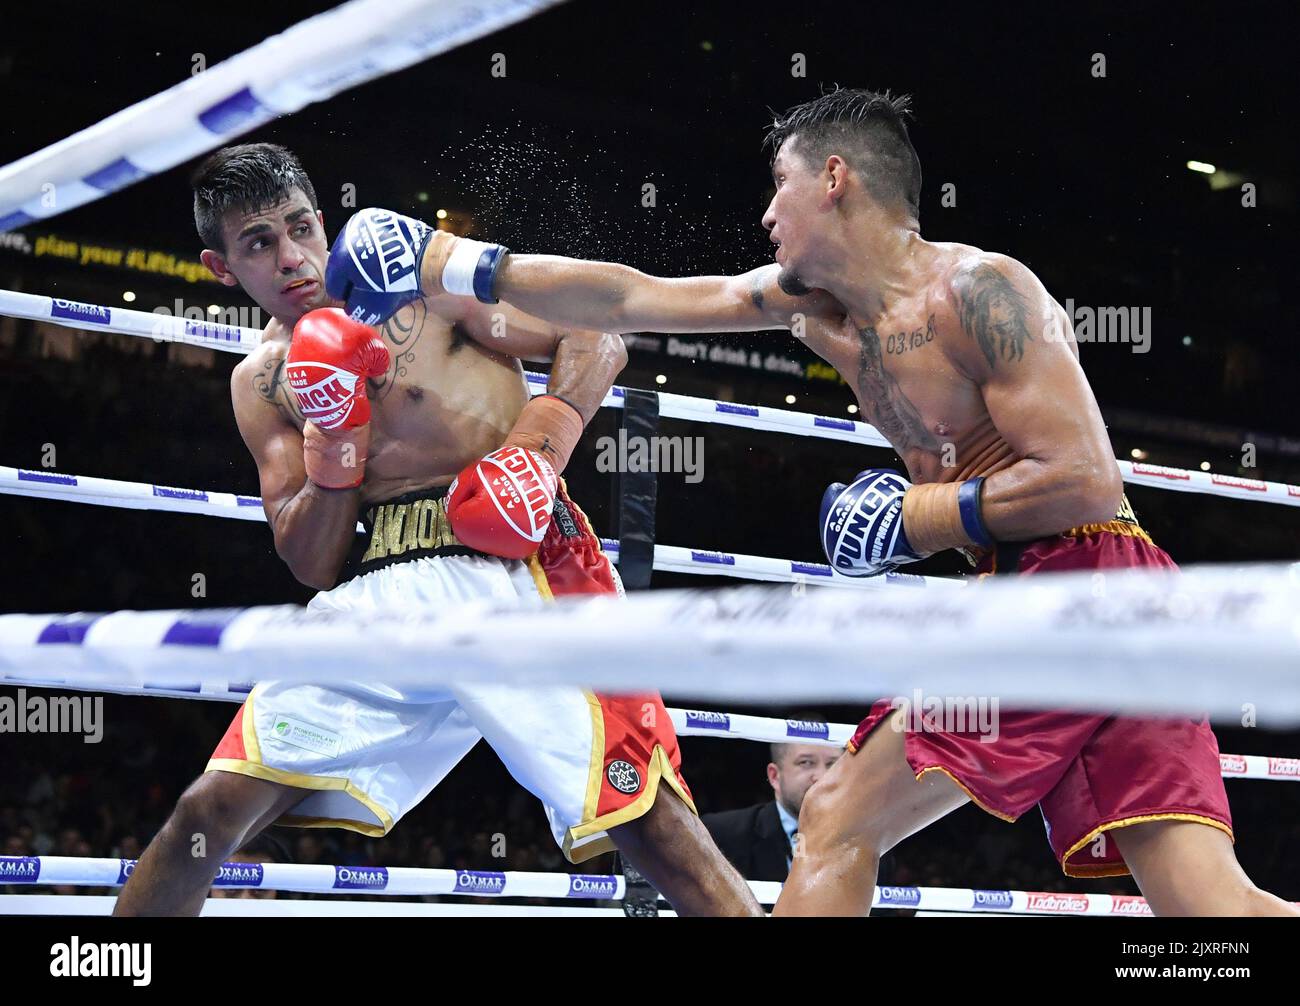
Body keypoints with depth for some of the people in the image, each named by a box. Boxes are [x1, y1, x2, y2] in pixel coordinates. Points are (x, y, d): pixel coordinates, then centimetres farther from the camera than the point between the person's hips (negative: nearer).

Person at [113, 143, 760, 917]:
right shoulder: (261, 384, 18)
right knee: (212, 812, -3)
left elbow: (597, 340, 3)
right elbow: (310, 565, 15)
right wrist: (330, 467, -4)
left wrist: (540, 447, -13)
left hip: (513, 567, -4)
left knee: (643, 814, -18)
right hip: (380, 592, 4)